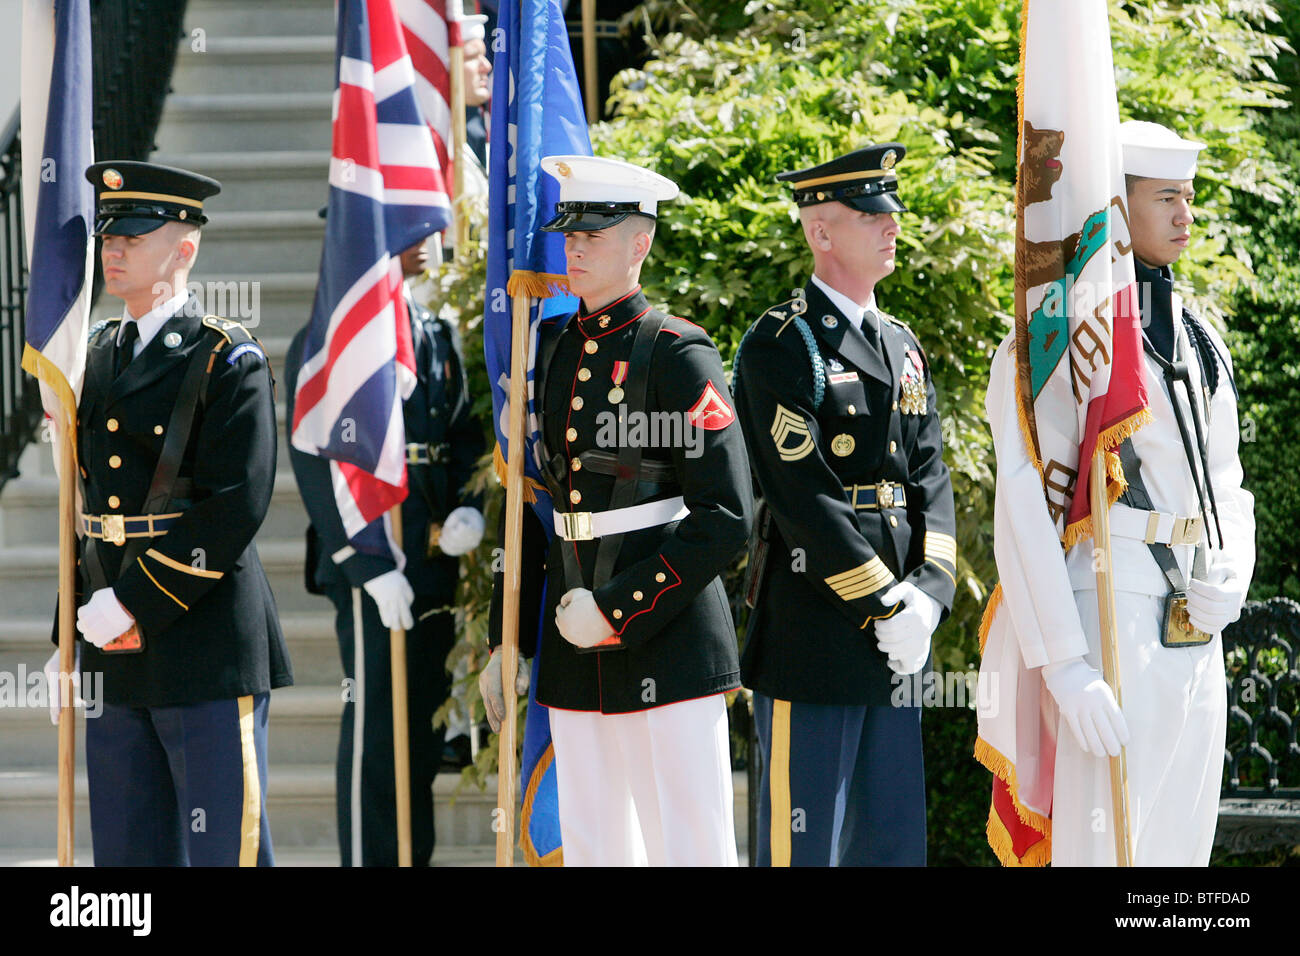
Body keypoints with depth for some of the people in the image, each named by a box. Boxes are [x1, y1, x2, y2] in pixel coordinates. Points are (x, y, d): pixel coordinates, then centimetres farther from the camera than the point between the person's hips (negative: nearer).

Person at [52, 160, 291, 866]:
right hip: (114, 651, 7)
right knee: (127, 855, 10)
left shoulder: (228, 359, -8)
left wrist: (135, 602, -17)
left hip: (205, 644, -7)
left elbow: (237, 508, -16)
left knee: (225, 847, -4)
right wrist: (88, 610, 11)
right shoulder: (100, 353, 14)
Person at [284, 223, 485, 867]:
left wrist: (469, 508, -2)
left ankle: (414, 858, 21)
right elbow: (317, 468, -13)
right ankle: (369, 860, 1)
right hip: (371, 566, -7)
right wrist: (371, 568, -19)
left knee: (424, 727, 12)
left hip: (435, 566, 7)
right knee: (374, 729, -4)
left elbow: (465, 436, 19)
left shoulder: (438, 337, 15)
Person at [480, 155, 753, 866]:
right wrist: (505, 642, 15)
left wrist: (615, 609, -14)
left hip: (668, 641, -6)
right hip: (573, 654, 6)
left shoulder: (678, 355, -7)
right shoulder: (549, 352, 12)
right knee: (591, 850, 8)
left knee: (688, 848, -5)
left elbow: (725, 519, -12)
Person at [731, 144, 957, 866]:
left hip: (896, 641, 8)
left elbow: (931, 481, 11)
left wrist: (928, 593, -5)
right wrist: (887, 605, -16)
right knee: (803, 840, -4)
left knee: (894, 840, 10)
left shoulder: (903, 346, 17)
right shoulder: (780, 346, -9)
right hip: (812, 635, -8)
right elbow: (804, 496, -16)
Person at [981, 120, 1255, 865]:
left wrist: (1230, 580, -1)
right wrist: (1063, 665, -21)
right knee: (1101, 849, -11)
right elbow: (1023, 507, -14)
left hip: (1197, 636, 8)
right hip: (1109, 626, -8)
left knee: (1181, 849, 9)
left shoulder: (1202, 340, 16)